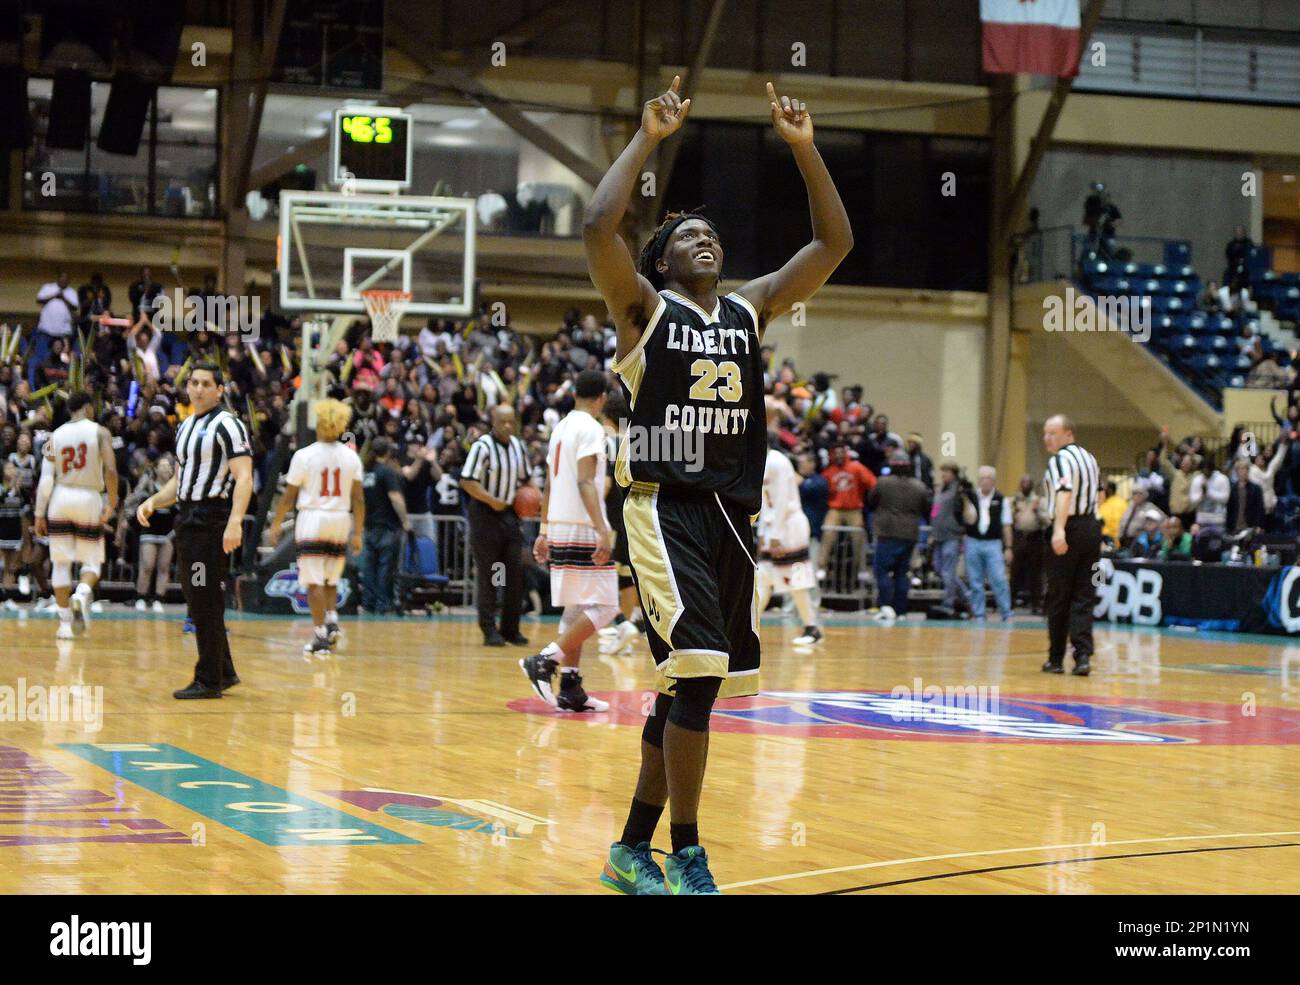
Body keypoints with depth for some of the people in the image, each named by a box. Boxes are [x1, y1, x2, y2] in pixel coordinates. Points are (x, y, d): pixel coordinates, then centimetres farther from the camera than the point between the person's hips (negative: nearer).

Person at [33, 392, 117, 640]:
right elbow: (110, 470, -14)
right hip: (90, 499, -2)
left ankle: (65, 622, 7)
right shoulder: (100, 432, -2)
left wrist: (39, 515, 2)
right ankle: (81, 594, -20)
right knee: (92, 561, 11)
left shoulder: (55, 436, 4)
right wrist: (112, 503, -5)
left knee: (60, 563, 9)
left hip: (61, 499, 2)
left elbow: (46, 478, -1)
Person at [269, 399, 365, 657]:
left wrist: (277, 524, 8)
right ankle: (332, 620, -2)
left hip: (312, 520, -4)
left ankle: (320, 636, -6)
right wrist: (358, 532, 10)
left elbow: (289, 496, -3)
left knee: (314, 581, -2)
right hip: (340, 520, 4)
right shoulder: (351, 457, 3)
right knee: (330, 581, 18)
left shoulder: (304, 455, -6)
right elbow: (359, 499, 3)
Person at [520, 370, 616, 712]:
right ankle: (544, 661, -15)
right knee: (602, 607, -7)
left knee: (576, 608, 11)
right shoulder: (590, 428, -11)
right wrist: (603, 531, -25)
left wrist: (545, 531, 24)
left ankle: (570, 689, 8)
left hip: (559, 529, 9)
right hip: (584, 529, -9)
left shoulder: (560, 428, 16)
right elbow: (586, 482, -20)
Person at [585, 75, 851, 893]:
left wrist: (804, 148, 2)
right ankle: (686, 857, -10)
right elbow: (598, 229, -17)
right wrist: (649, 138, -12)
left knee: (689, 689, 11)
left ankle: (632, 850, 23)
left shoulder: (751, 309, 14)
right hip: (667, 509, -6)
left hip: (733, 514, 6)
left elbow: (834, 244, 10)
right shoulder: (643, 308, 1)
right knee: (697, 674, -19)